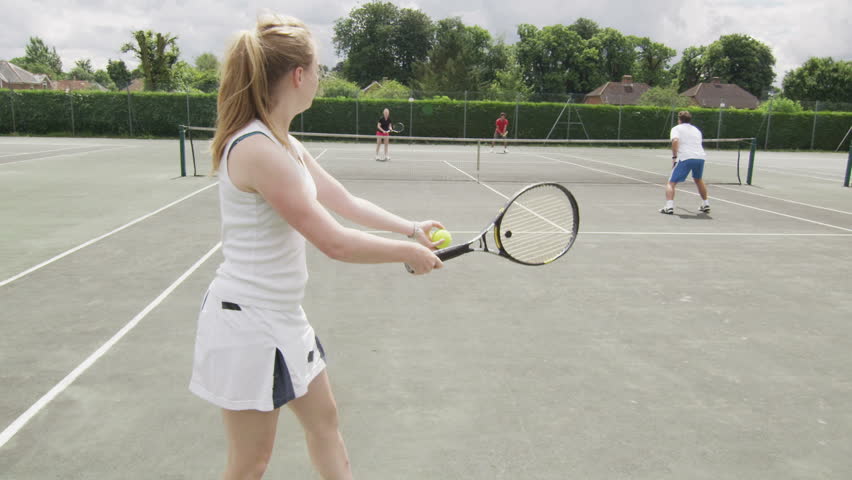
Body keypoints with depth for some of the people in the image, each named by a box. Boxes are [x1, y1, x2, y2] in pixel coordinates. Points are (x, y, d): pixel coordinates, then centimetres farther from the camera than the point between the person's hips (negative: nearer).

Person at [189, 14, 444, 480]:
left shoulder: (285, 144, 6)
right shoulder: (258, 148, -25)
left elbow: (346, 202, 13)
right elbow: (335, 242, -25)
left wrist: (411, 228, 10)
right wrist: (407, 253, -11)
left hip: (282, 316, 10)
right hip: (249, 320, -10)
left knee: (323, 416, 23)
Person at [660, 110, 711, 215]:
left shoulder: (676, 128, 10)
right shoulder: (696, 130, 27)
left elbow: (675, 141, -10)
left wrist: (674, 157, -8)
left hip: (685, 158, -5)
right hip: (700, 156, 5)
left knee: (671, 183, 1)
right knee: (698, 180, 30)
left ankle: (669, 207, -17)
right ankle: (706, 205, 35)